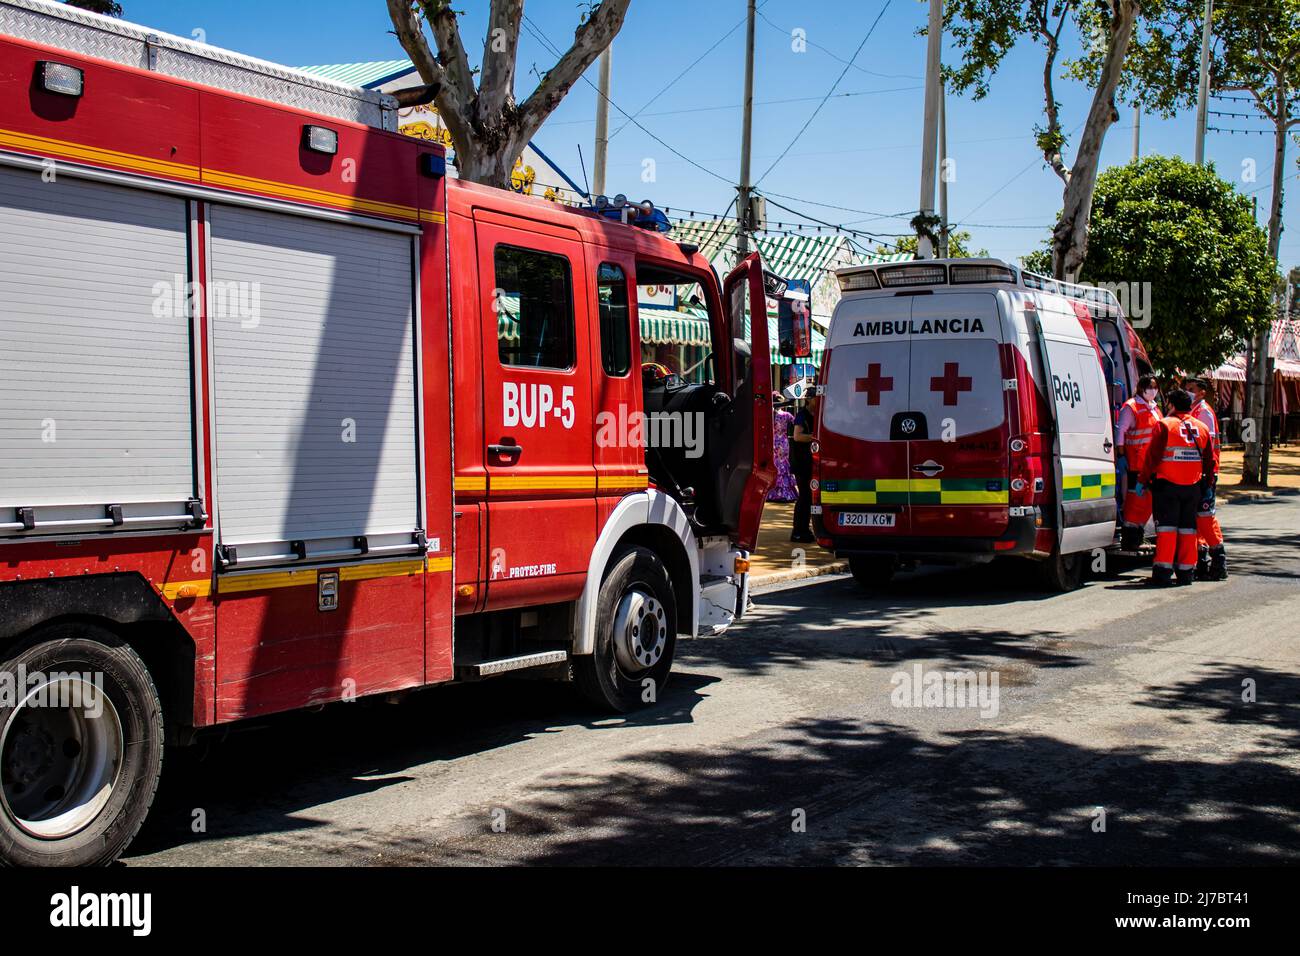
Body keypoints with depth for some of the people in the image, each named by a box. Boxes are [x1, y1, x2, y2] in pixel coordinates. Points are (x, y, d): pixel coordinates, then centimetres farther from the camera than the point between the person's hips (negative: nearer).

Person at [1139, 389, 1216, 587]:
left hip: (1167, 485, -4)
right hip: (1193, 487, 4)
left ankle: (1164, 570, -5)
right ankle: (1186, 571, 12)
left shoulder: (1165, 425, -8)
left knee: (1167, 526, -1)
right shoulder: (1202, 427, 9)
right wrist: (1207, 481, 23)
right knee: (1188, 528, 10)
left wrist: (1143, 479, -1)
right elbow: (1210, 460, 13)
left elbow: (1152, 456, -10)